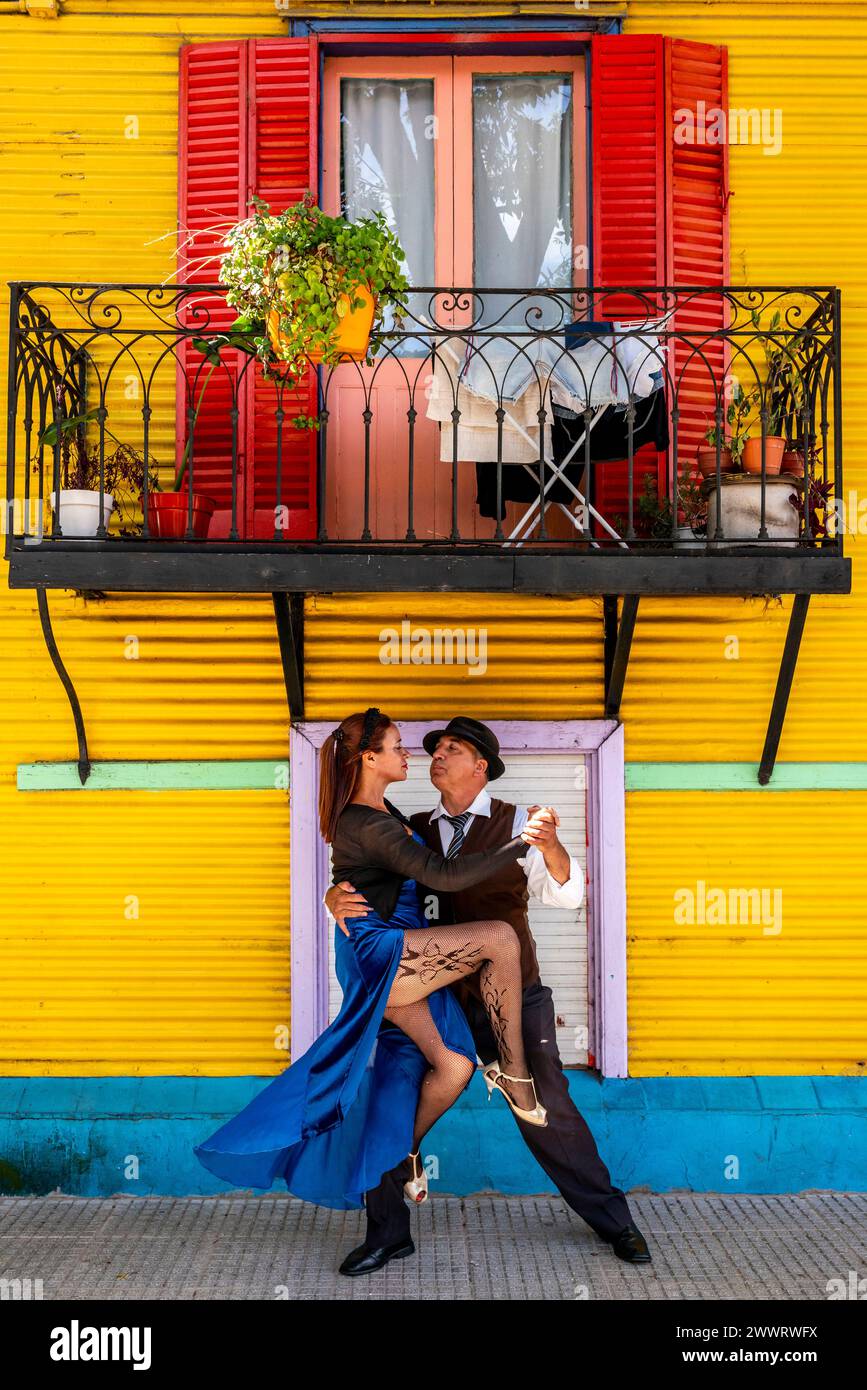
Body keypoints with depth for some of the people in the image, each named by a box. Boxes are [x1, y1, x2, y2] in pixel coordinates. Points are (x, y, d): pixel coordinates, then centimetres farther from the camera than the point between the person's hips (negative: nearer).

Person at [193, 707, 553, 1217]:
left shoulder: (380, 812, 14)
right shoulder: (367, 825, -18)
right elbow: (447, 875, -23)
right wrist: (520, 844, -18)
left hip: (394, 960, 10)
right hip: (379, 951, -10)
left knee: (454, 1064, 3)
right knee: (500, 936, -23)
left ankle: (402, 1154, 21)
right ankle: (513, 1071, -10)